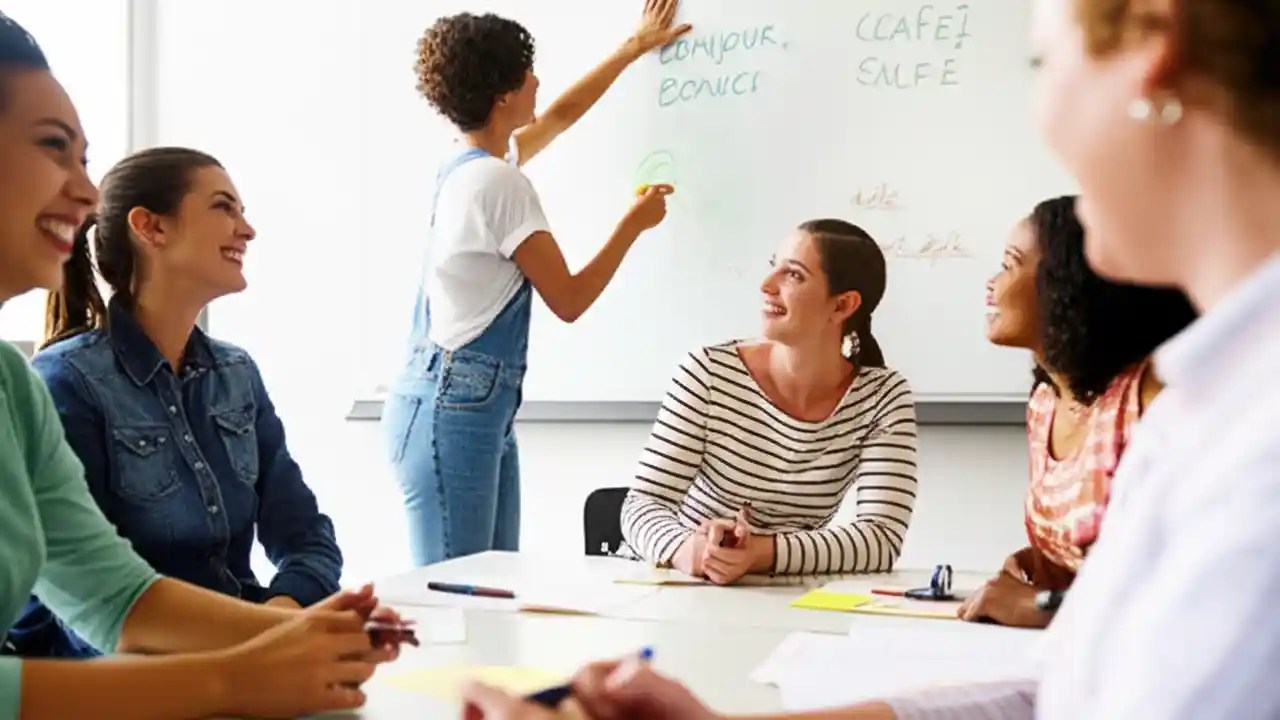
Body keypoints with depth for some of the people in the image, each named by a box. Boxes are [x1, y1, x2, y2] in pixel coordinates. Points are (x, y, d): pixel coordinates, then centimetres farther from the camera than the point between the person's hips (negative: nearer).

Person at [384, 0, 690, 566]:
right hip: (453, 412, -10)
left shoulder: (472, 166, 13)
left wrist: (636, 46, 40)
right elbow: (569, 300, -11)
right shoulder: (499, 182, -15)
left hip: (480, 407, 10)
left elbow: (563, 114, 31)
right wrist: (635, 223, 1)